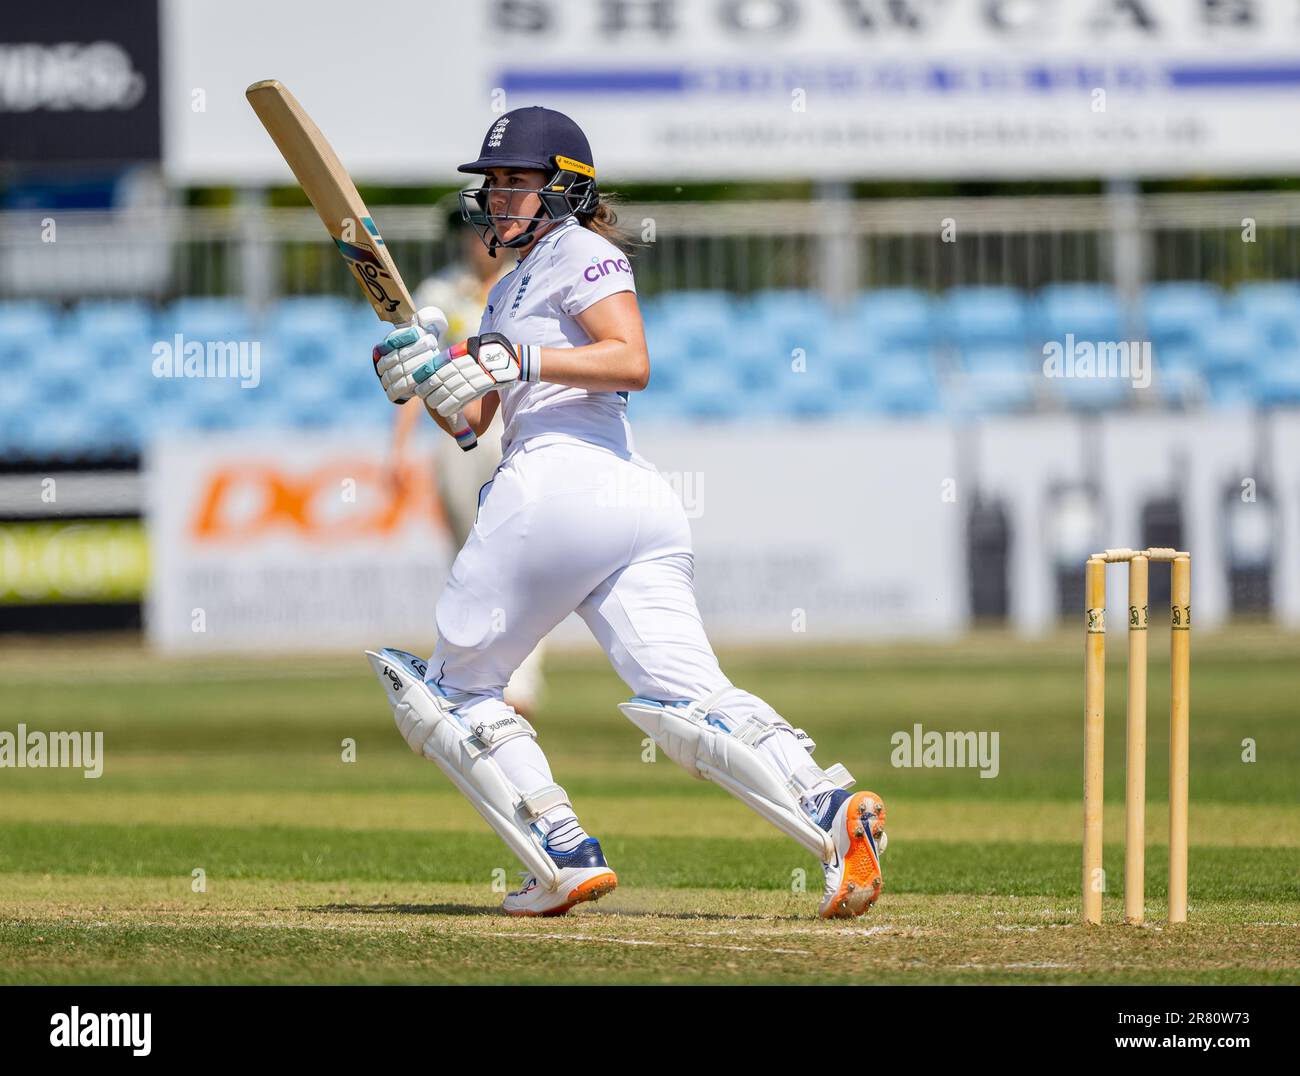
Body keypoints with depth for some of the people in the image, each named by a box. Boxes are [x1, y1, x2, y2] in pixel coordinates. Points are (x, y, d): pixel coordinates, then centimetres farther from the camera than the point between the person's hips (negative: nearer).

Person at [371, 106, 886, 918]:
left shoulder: (580, 252, 4)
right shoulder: (510, 291, 31)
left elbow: (632, 362, -11)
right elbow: (470, 419, 25)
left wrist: (518, 361, -15)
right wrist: (424, 369, 7)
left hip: (562, 485, -9)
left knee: (457, 684, 3)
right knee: (690, 703, -9)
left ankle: (564, 853, -10)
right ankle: (827, 804, -31)